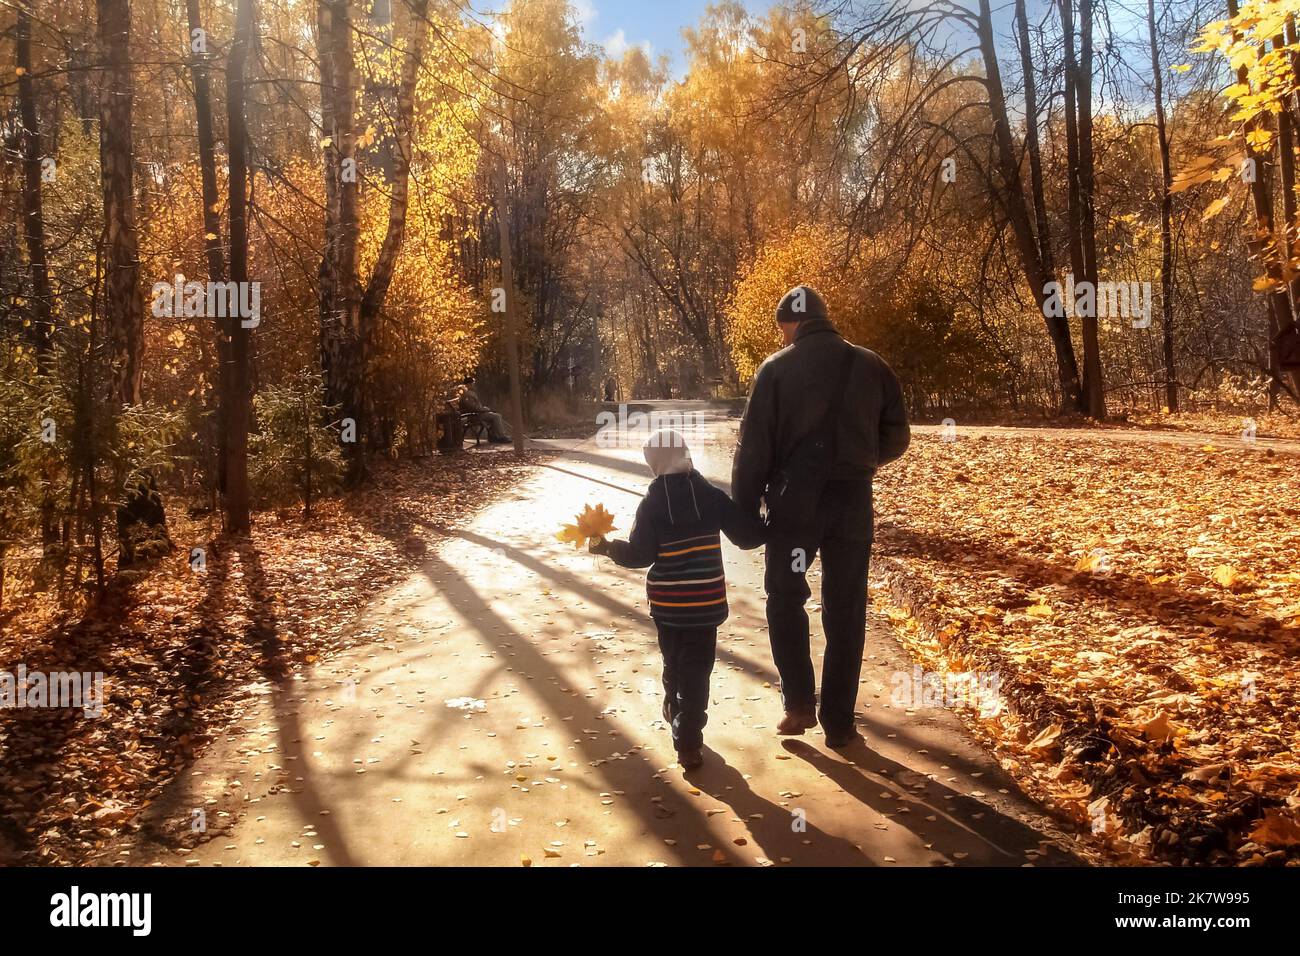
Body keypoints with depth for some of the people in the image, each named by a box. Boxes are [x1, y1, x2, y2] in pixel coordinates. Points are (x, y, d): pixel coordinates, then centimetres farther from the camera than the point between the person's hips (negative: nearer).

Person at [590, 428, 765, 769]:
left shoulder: (651, 503, -6)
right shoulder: (712, 496, -4)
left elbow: (639, 554, -9)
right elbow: (746, 535, -1)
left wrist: (608, 547, 6)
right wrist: (768, 527, 18)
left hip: (666, 603, 1)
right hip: (706, 602, -1)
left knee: (674, 662, 23)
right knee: (697, 669, 5)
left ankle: (676, 715, 43)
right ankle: (688, 744, 3)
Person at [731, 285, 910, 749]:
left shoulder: (777, 368, -3)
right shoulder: (871, 366, 6)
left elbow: (753, 448, -6)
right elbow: (896, 438, 9)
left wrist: (744, 511, 0)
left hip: (794, 499, -2)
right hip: (853, 501, 2)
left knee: (785, 596, 16)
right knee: (845, 611, 10)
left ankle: (799, 701, 6)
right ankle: (838, 722, 14)